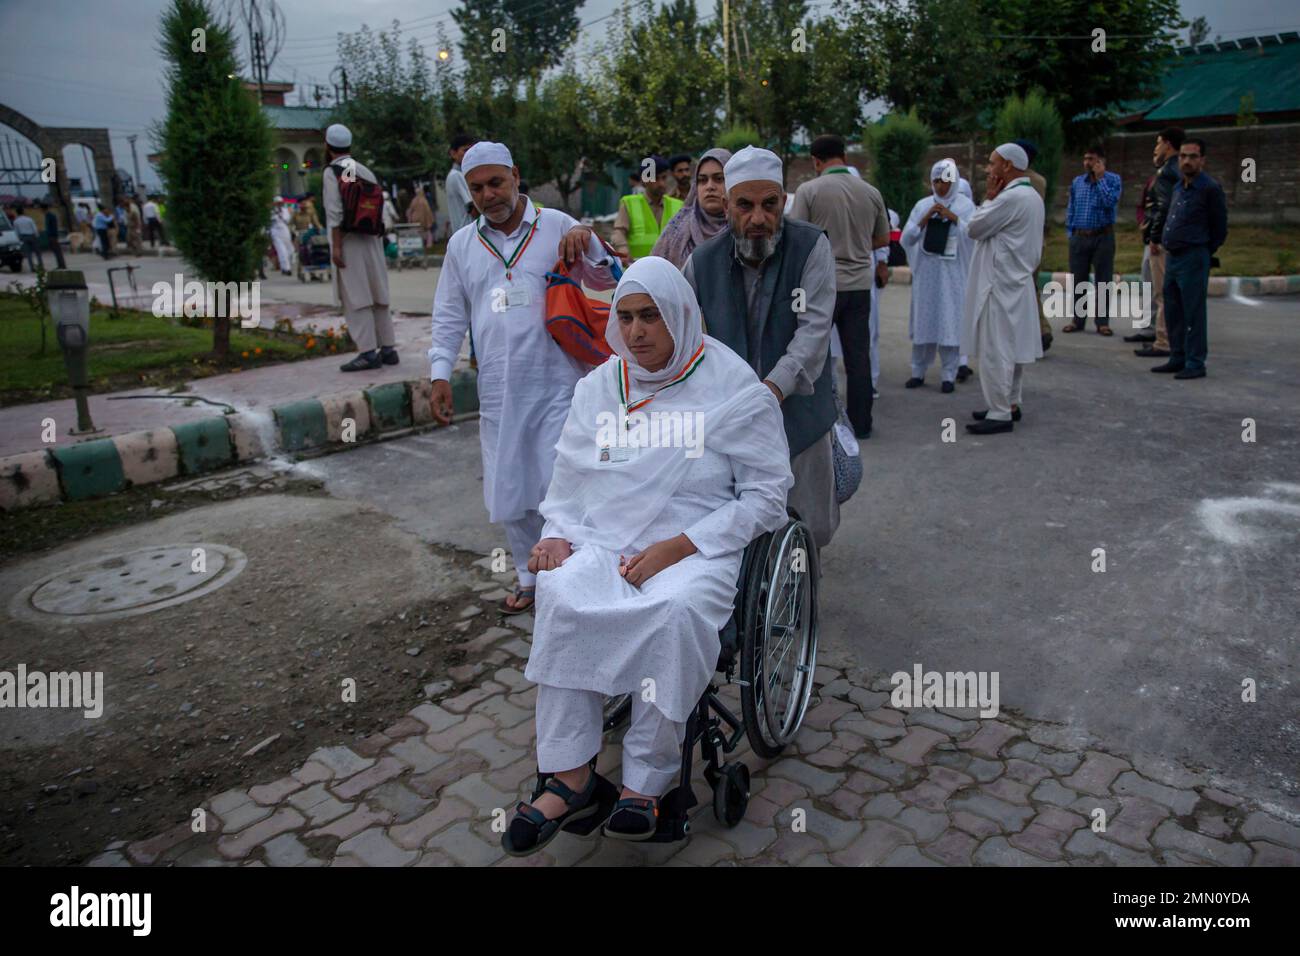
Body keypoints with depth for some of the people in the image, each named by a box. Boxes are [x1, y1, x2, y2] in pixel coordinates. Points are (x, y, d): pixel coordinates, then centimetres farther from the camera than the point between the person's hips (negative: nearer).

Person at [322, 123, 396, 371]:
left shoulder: (332, 172, -6)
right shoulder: (365, 171, 14)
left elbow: (336, 213, -14)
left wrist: (336, 246, -13)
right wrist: (378, 242, 16)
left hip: (349, 242, -7)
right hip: (372, 241, 7)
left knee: (355, 299, -6)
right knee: (378, 297, 10)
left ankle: (367, 352, -9)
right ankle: (388, 348, 12)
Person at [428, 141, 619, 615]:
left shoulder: (556, 226, 2)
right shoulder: (462, 244, 11)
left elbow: (606, 281, 4)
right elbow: (449, 317, 15)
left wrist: (588, 242, -15)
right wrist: (440, 372, 5)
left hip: (557, 383, -4)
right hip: (498, 390, 4)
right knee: (508, 492, 12)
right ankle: (530, 577, 30)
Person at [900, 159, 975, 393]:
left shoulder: (965, 205, 2)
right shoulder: (922, 205, 5)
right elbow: (906, 239, 1)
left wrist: (954, 218, -15)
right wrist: (924, 220, -11)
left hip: (953, 273, -2)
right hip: (926, 272, 2)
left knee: (950, 322, -2)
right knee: (923, 320, 6)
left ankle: (948, 375, 5)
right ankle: (918, 371, 15)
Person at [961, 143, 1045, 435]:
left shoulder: (1011, 197, -18)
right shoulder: (1032, 196, 15)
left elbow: (974, 228, -11)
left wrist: (989, 197, -3)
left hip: (1000, 284, -10)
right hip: (1016, 281, 10)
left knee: (995, 350, -7)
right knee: (1011, 347, 15)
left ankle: (1000, 414, -5)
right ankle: (1010, 404, 23)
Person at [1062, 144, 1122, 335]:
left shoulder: (1113, 179, -1)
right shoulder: (1077, 181, 9)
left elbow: (1110, 202, -18)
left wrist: (1100, 178, -13)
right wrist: (1070, 233, 7)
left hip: (1103, 237, -3)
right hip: (1079, 238, 3)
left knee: (1103, 281, 0)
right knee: (1078, 281, 6)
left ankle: (1102, 321, 5)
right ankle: (1078, 320, 13)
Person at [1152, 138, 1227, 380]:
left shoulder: (1211, 189, -9)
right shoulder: (1178, 189, 14)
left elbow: (1219, 229, -4)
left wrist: (1202, 255, 3)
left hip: (1193, 258, -8)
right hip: (1172, 258, 8)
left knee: (1193, 314, -5)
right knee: (1173, 313, 13)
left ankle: (1195, 364, 1)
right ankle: (1177, 359, 23)